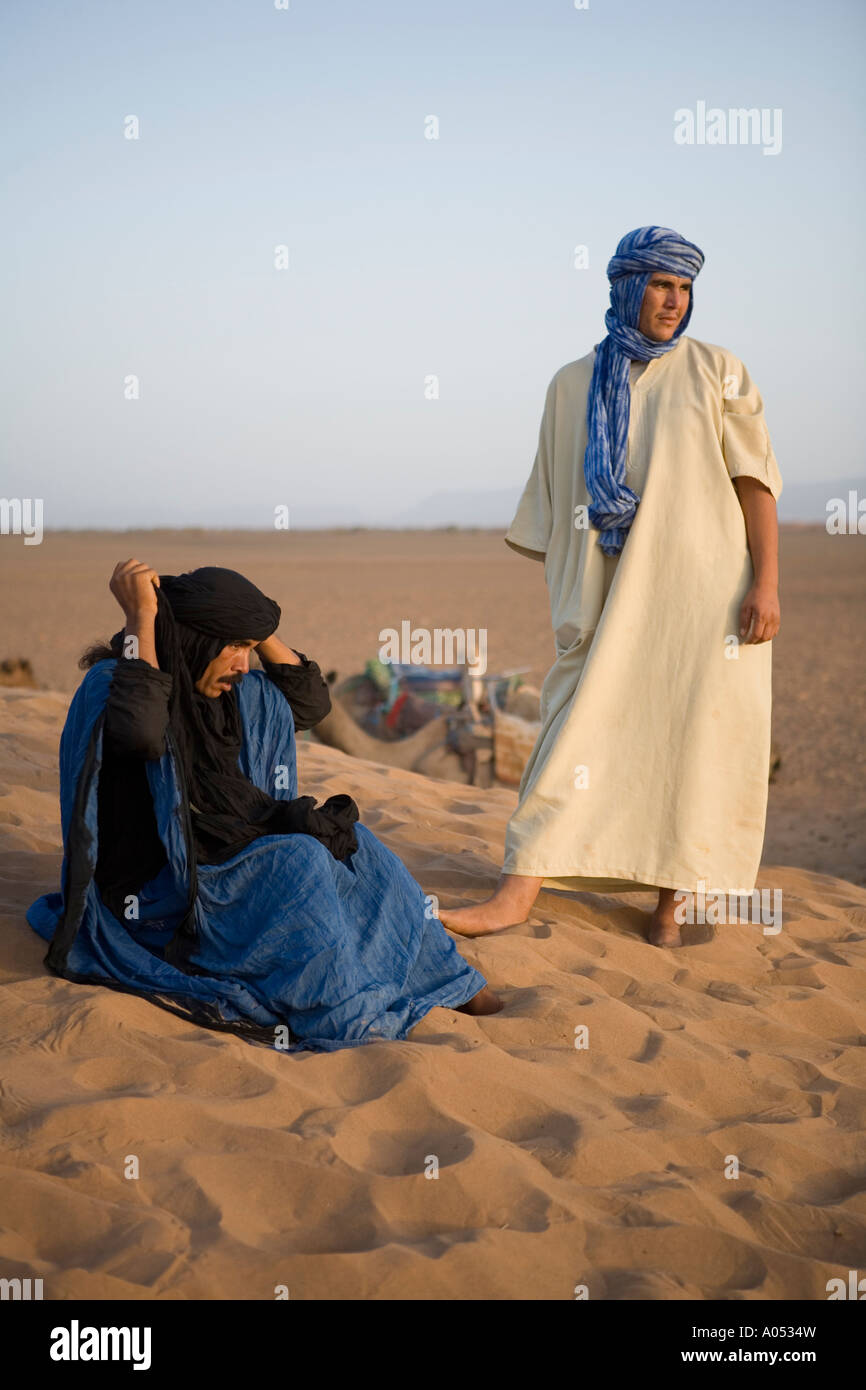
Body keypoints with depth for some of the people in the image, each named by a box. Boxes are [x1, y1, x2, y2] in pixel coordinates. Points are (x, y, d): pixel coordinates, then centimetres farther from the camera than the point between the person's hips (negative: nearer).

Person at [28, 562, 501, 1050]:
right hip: (156, 887, -8)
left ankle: (445, 979, -1)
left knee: (345, 840, -6)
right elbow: (142, 733, -38)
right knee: (296, 861, -27)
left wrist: (259, 632, 6)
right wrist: (142, 617, -32)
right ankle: (345, 1020, -28)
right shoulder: (109, 682, -15)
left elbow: (311, 702, 17)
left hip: (225, 854, 9)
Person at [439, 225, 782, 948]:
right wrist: (567, 602, 8)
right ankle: (516, 895, -9)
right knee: (580, 730, -5)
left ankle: (673, 898, 11)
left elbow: (756, 481, -2)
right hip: (612, 599, 1)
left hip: (704, 590, -1)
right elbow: (557, 507, 12)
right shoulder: (572, 386, 10)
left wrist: (766, 582, -11)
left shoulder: (717, 372, 4)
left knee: (693, 740, -1)